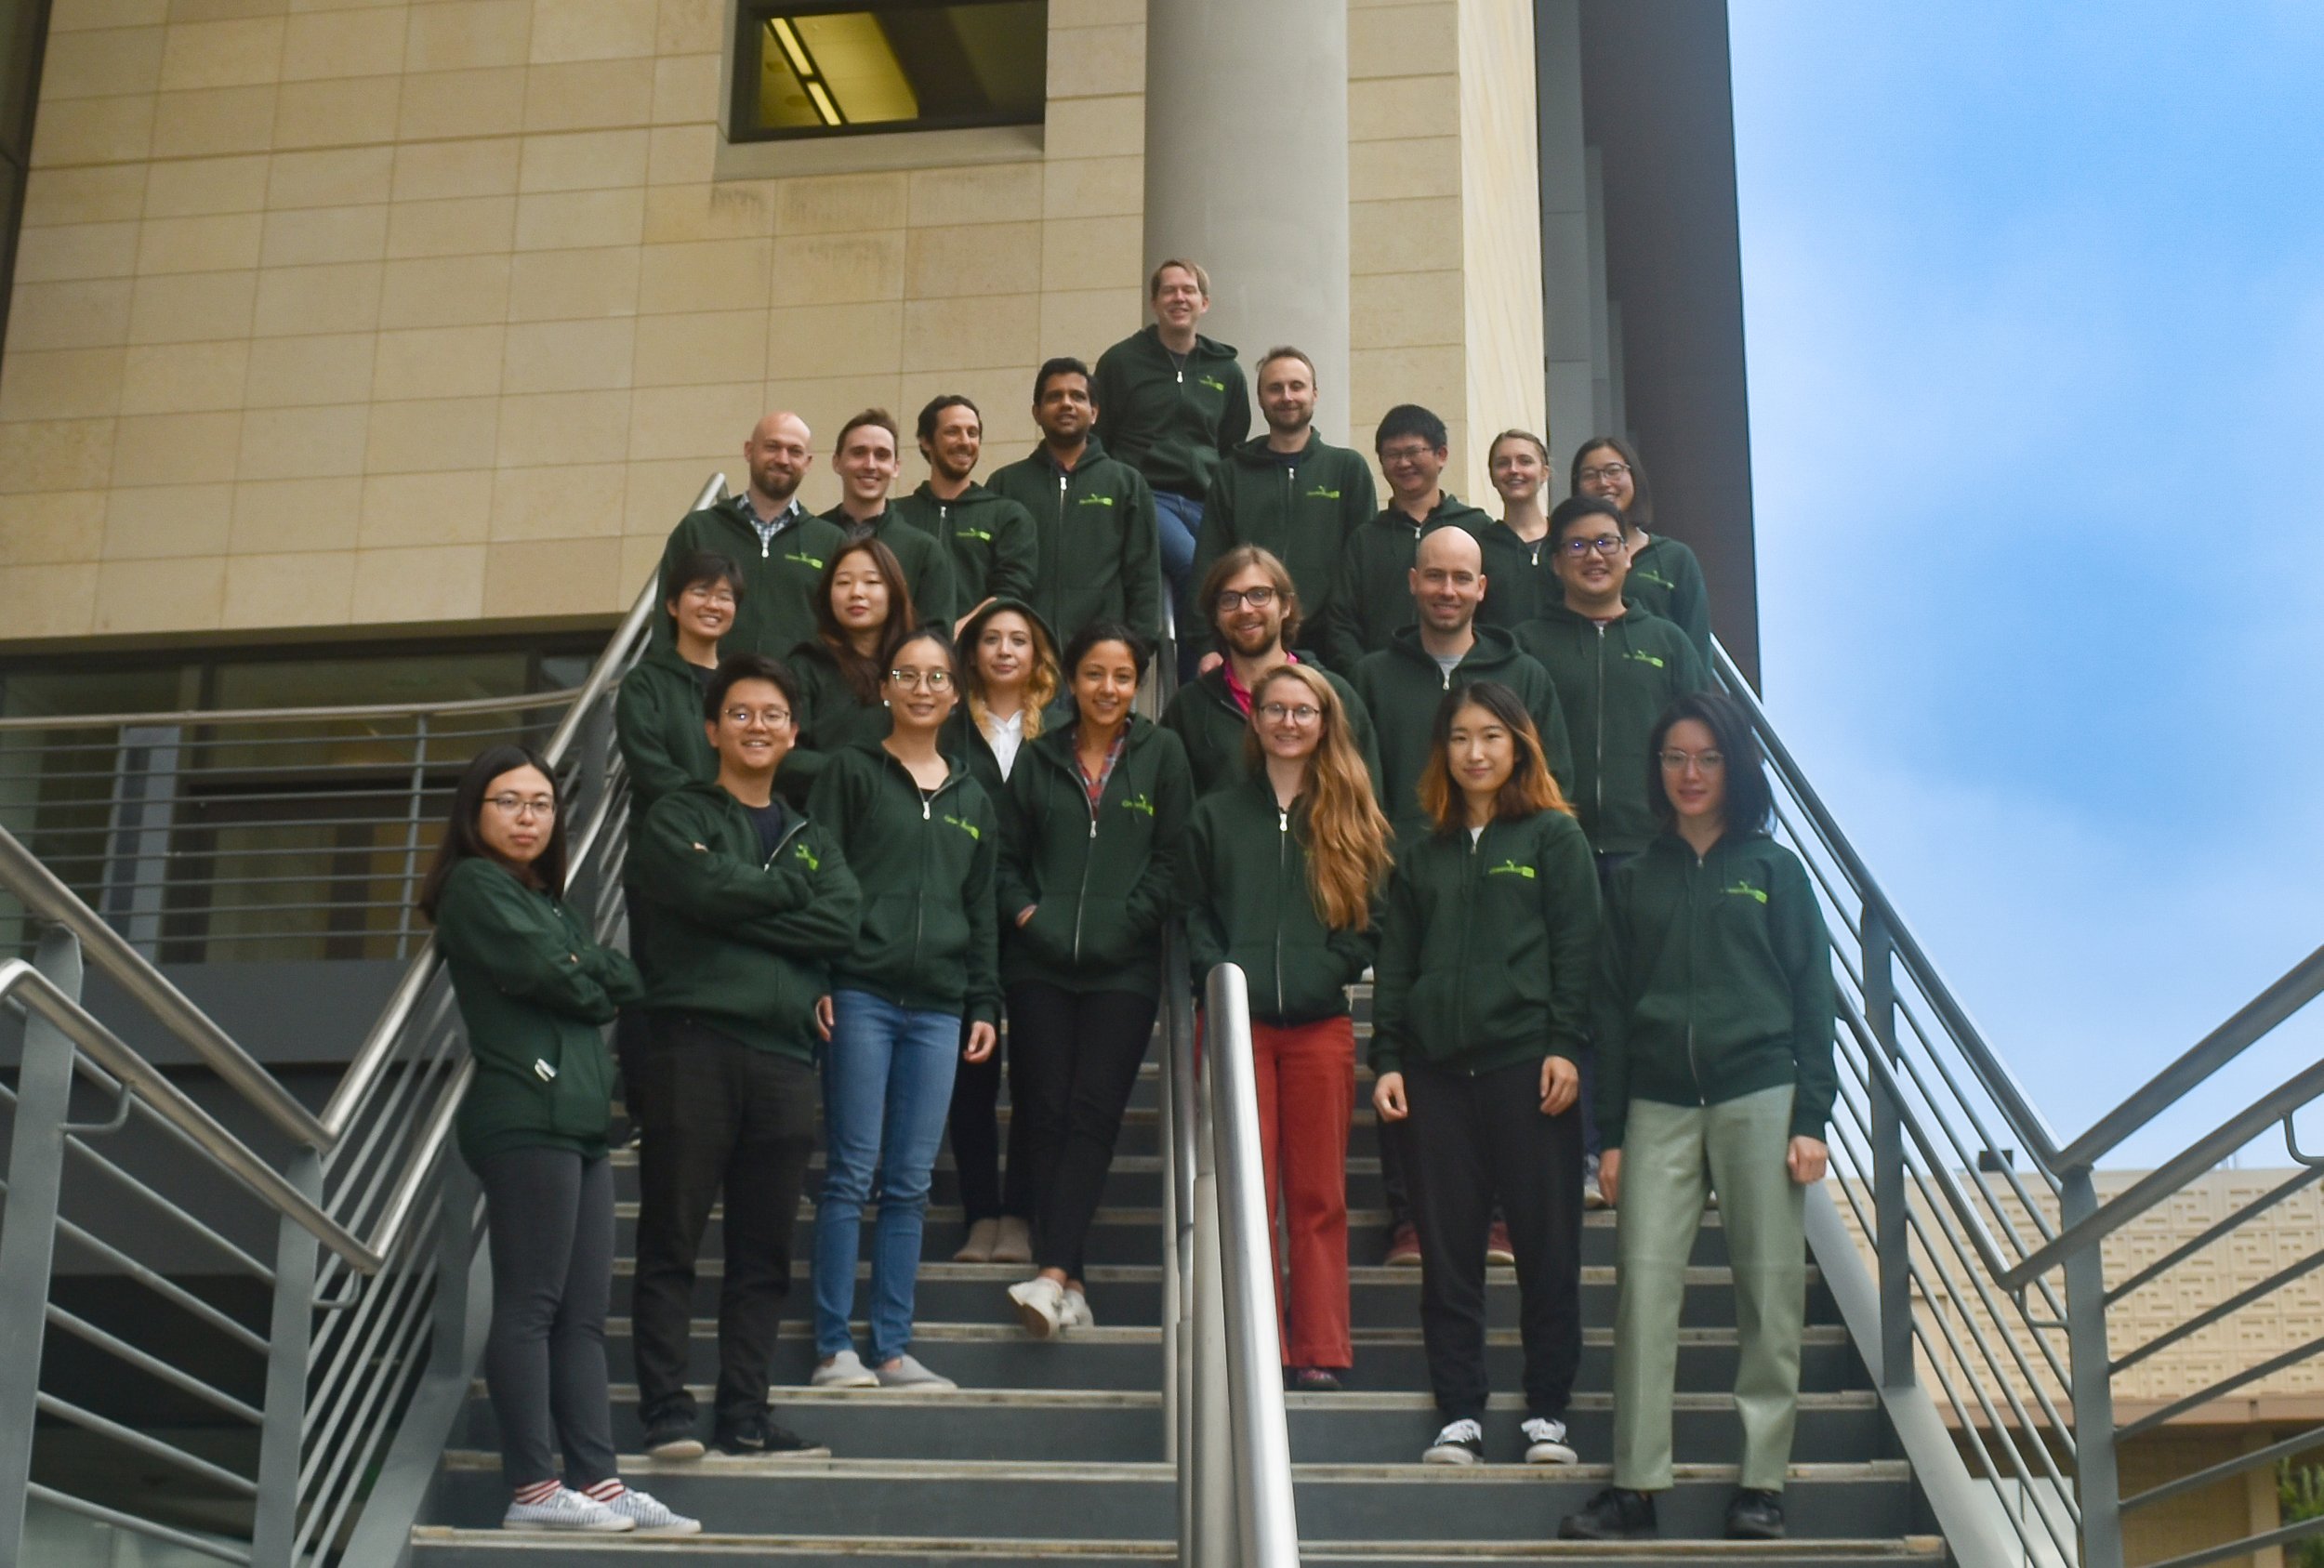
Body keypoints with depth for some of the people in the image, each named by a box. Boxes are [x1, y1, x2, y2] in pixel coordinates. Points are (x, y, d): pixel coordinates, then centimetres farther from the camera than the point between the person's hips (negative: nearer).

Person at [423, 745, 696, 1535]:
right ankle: (533, 1491, -5)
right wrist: (605, 980, 5)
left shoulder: (548, 899, 25)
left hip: (579, 1120, 8)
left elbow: (607, 980, 14)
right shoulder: (476, 885, 0)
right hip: (526, 1119, -8)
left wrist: (588, 971, -5)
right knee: (530, 1308, -7)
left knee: (584, 1316, 5)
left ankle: (598, 1483, 6)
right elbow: (548, 973, -12)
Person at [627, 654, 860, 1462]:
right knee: (672, 1240, -3)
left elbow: (844, 920, 1)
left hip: (785, 1054, 4)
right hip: (695, 1041, -4)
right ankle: (666, 1410, 0)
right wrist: (793, 889, 1)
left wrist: (743, 911, -6)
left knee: (763, 1251, 6)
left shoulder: (813, 838, 21)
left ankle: (744, 1413, 11)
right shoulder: (679, 817, 8)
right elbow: (708, 887, -12)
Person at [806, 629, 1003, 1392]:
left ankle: (893, 1349, 9)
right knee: (851, 1173, -4)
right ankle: (834, 1348, 1)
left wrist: (985, 1004, 12)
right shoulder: (852, 773, 5)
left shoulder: (972, 799, 18)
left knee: (910, 1183, 5)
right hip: (862, 995, -4)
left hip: (938, 1009, 4)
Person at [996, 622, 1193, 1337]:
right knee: (1043, 1114, -3)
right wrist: (1026, 913, -4)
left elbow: (1172, 857, 1)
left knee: (1092, 1116, -10)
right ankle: (1070, 1285, 2)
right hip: (1041, 964, 2)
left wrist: (1122, 925, -7)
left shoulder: (1162, 754, 6)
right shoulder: (1037, 758, 12)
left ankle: (1054, 1274, -16)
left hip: (1125, 969, -2)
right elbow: (1008, 855, 13)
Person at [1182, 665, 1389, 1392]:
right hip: (1237, 1021, 0)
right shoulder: (1216, 815, 13)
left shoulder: (1350, 819, 11)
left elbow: (1370, 922, 7)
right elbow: (1194, 915, 9)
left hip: (1320, 1025, 0)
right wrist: (1222, 975, -7)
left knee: (1317, 1194, 3)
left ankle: (1319, 1350, 7)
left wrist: (1325, 972, -9)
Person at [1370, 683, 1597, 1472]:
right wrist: (1387, 1059, 5)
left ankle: (1547, 1411, 10)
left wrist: (1567, 1047, -11)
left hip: (1528, 1061, -3)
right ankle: (1459, 1413, 10)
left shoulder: (1555, 837, 5)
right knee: (1448, 1245, 4)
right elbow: (1396, 964, 15)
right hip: (1438, 1066, 4)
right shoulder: (1422, 855, 16)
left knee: (1546, 1242, 1)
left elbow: (1578, 948, -1)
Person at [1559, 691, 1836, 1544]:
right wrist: (1610, 1135, 5)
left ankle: (1762, 1480, 9)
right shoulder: (1633, 879, 12)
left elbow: (1813, 998, 5)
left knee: (1770, 1290, 0)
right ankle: (1636, 1482, -1)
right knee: (1644, 1286, -5)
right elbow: (1611, 1008, 10)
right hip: (1659, 1104, 1)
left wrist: (1811, 1118, -4)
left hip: (1759, 1095, -1)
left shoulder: (1774, 870, 8)